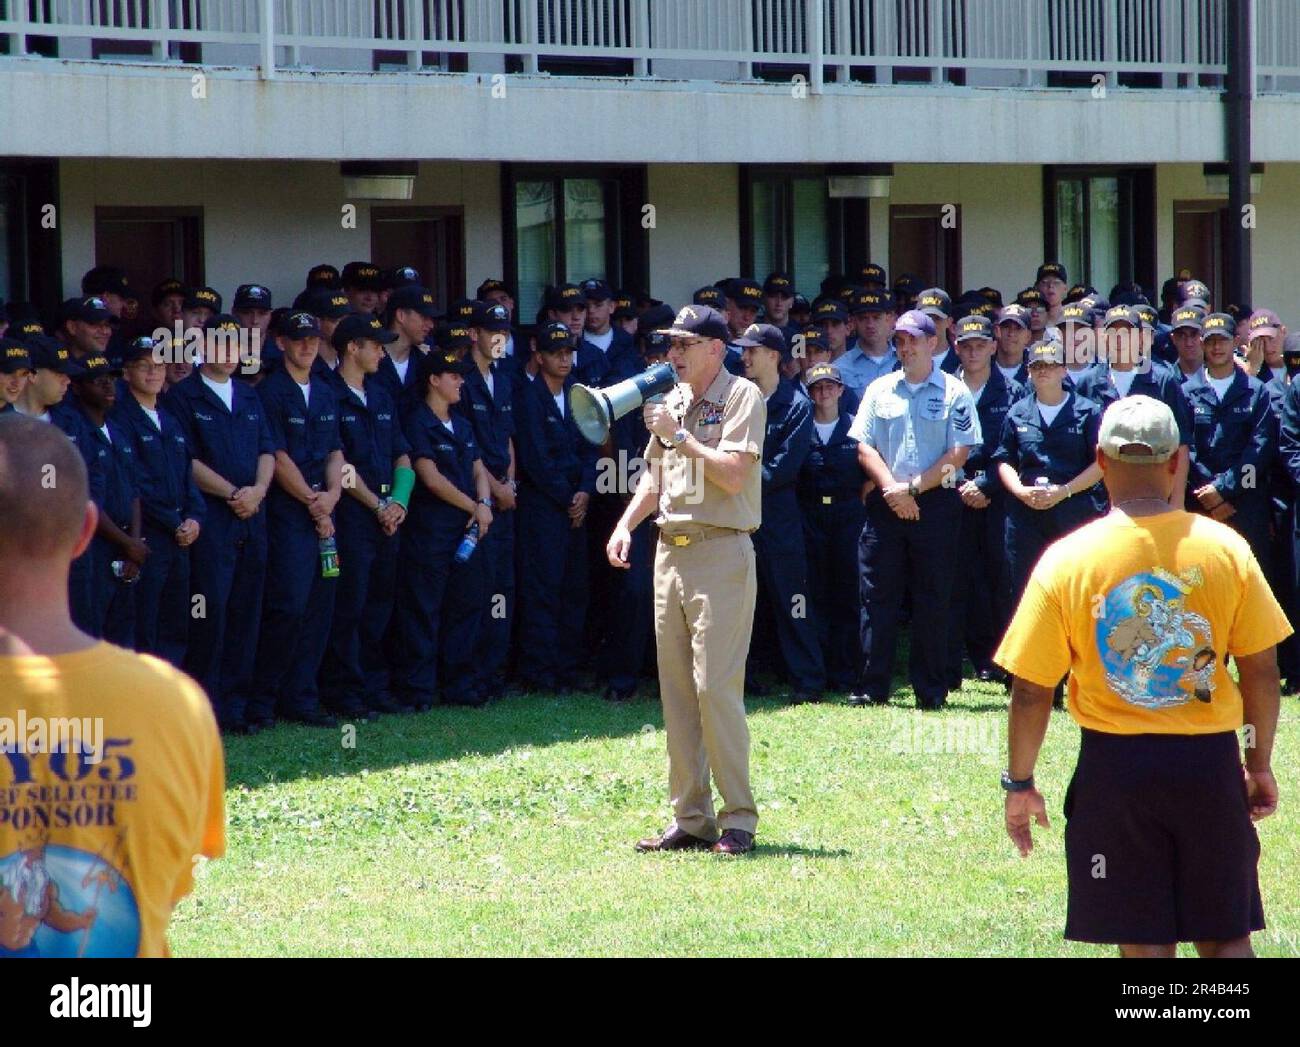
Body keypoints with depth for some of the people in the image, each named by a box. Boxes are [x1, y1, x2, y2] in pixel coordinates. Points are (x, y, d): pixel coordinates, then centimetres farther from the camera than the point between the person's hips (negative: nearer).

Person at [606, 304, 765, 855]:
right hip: (671, 550, 8)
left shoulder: (742, 397, -7)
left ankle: (738, 819, -8)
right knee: (677, 690, 7)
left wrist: (679, 435, -14)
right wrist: (625, 525, 10)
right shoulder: (672, 400, 17)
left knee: (715, 686, -13)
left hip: (721, 553, -8)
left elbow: (734, 474, -18)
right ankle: (690, 819, 10)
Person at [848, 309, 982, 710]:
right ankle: (872, 687, 2)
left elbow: (958, 454, -5)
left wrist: (913, 487, -11)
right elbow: (865, 447, 7)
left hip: (936, 503, -3)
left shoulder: (954, 393, 2)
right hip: (886, 506, 3)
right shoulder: (880, 390, 12)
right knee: (877, 597, 0)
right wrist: (891, 489, -8)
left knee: (934, 599, 0)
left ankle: (931, 690, 5)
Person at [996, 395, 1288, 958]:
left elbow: (1031, 690, -6)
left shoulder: (1067, 559, -7)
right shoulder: (1225, 548, -4)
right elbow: (1262, 670, 1)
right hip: (1211, 763, 1)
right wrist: (1260, 764, 14)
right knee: (1226, 937, 11)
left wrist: (1019, 783, 7)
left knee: (1144, 943, 5)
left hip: (1116, 766, -1)